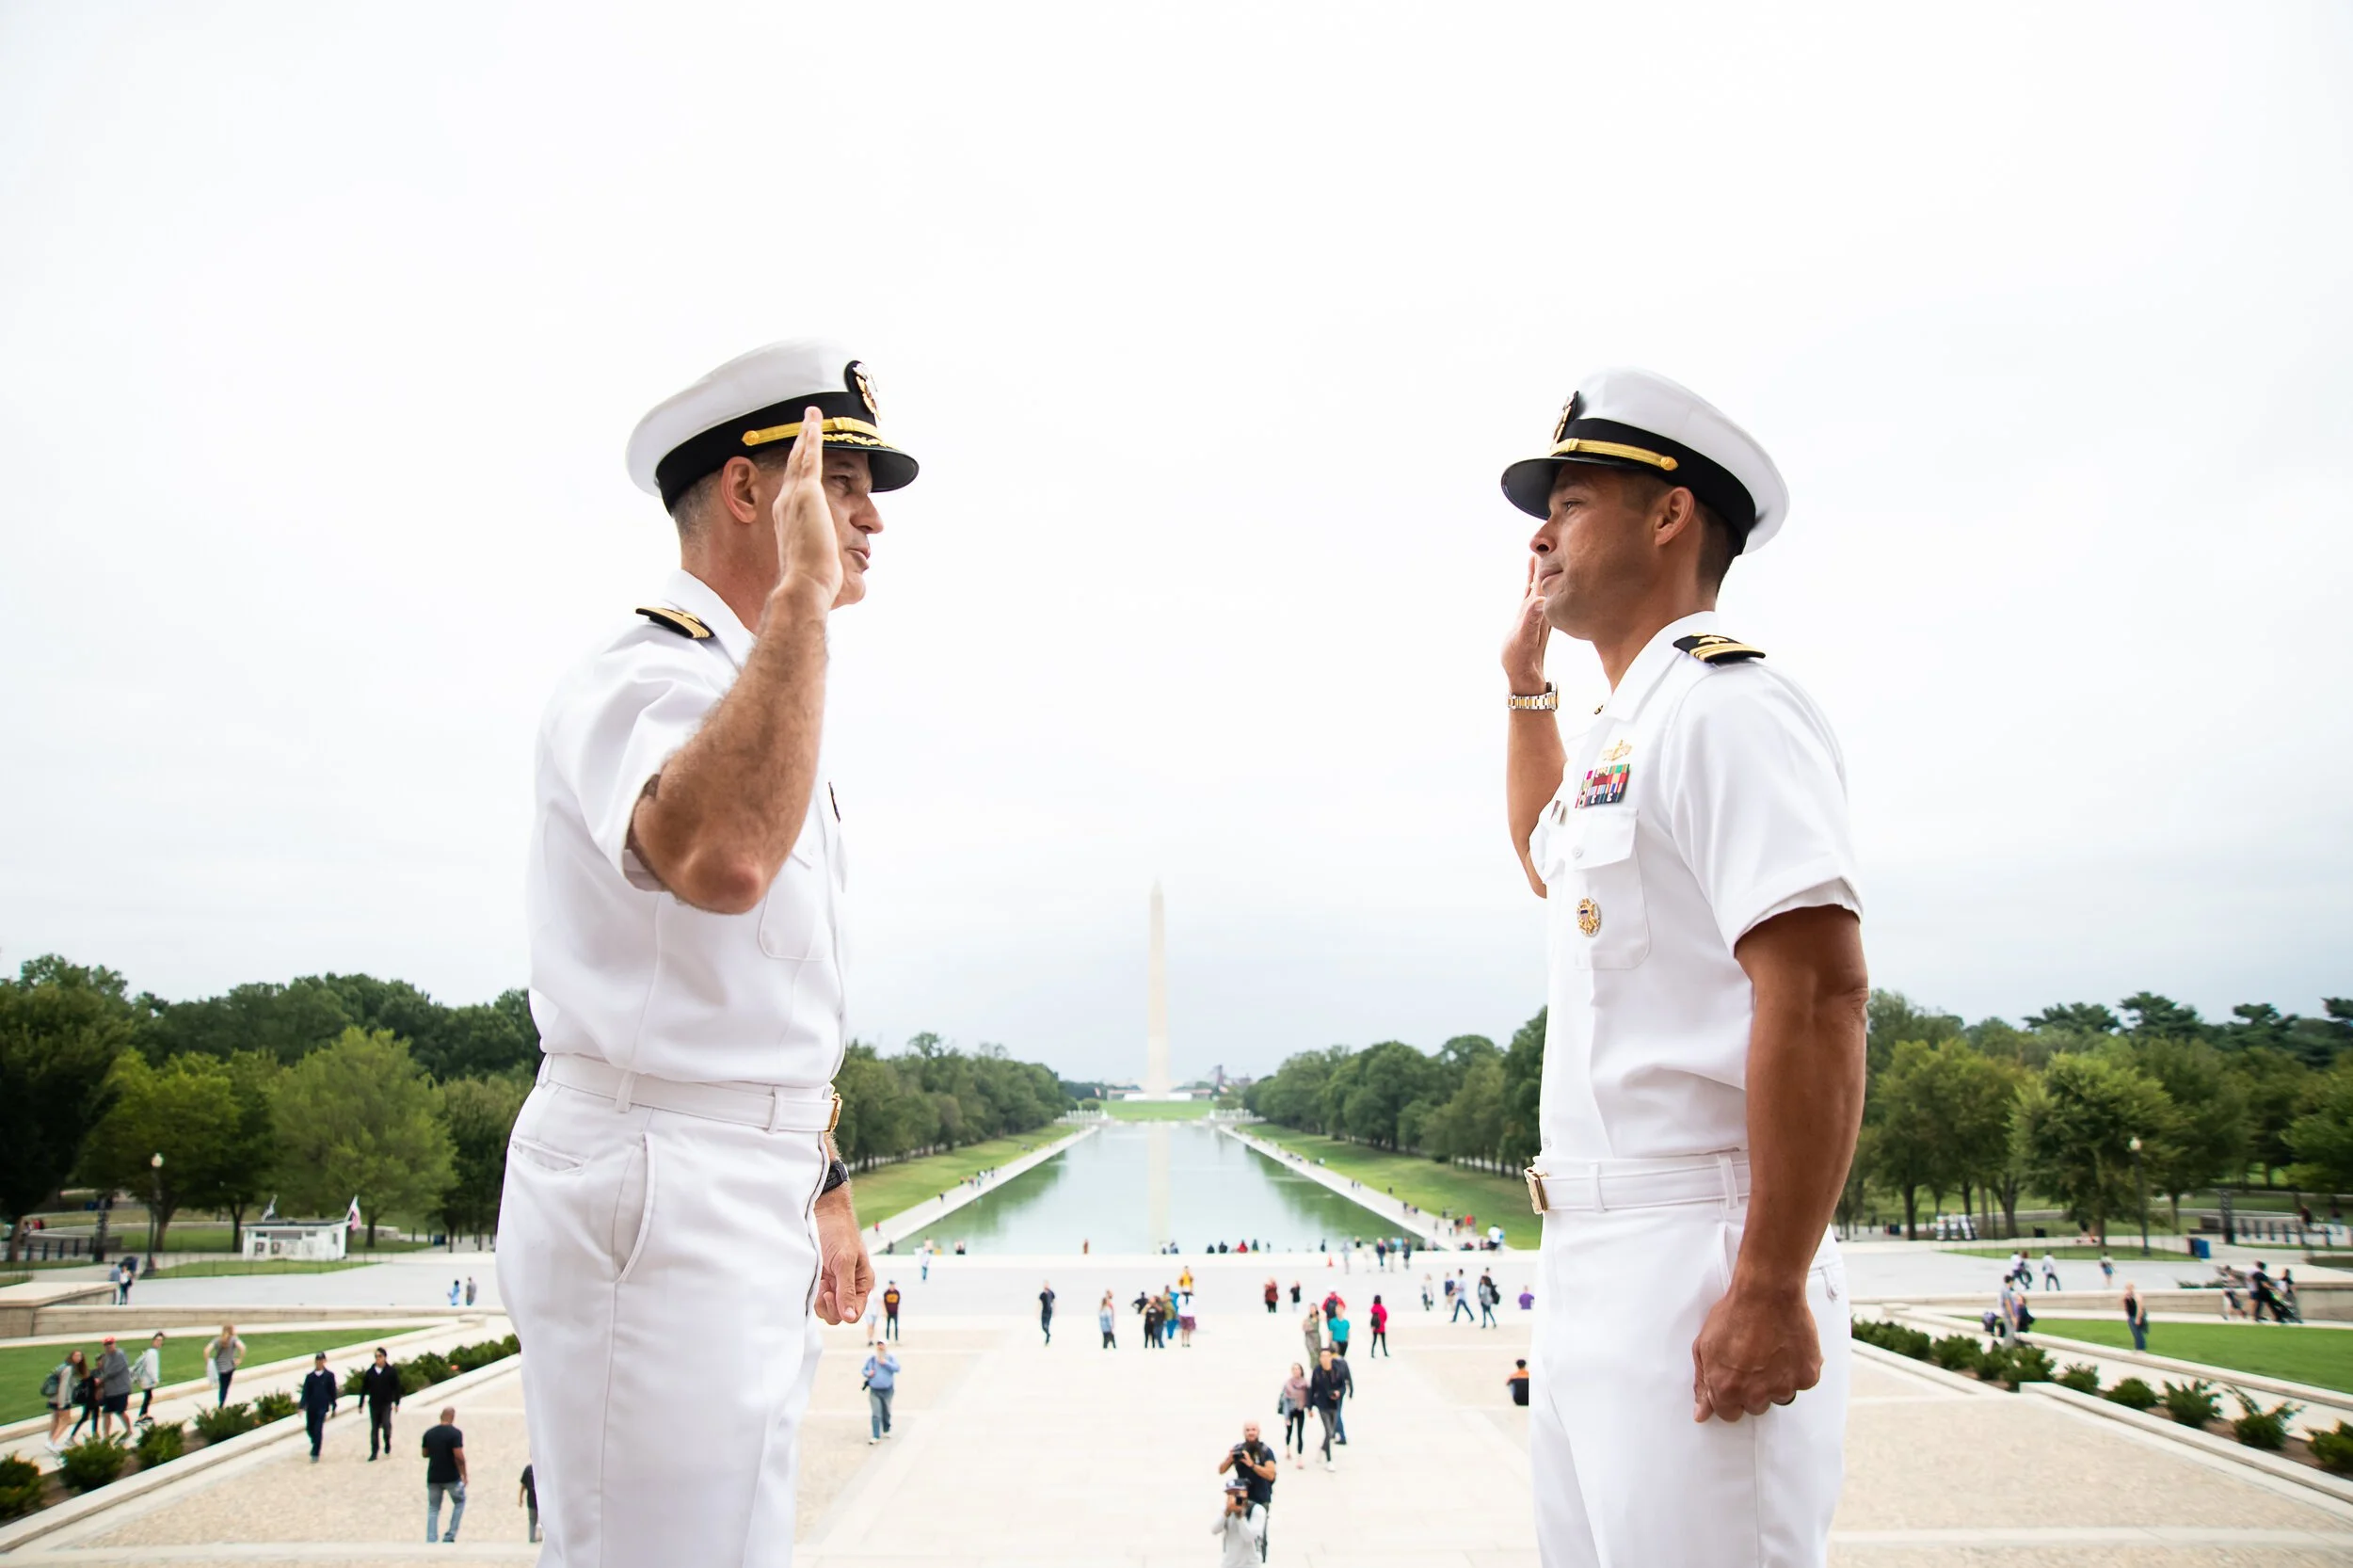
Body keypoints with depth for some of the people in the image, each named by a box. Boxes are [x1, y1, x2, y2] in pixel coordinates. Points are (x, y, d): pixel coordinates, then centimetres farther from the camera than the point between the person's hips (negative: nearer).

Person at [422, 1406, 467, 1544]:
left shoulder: (429, 1433, 2)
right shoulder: (455, 1433, -14)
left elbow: (425, 1453, 12)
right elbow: (459, 1456, -20)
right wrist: (464, 1474, -9)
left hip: (433, 1477, 4)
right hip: (451, 1477, -4)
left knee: (433, 1509, 13)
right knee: (459, 1501, 17)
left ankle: (430, 1542, 5)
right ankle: (450, 1536, 12)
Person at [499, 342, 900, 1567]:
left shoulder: (754, 694, 18)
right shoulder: (641, 677, -14)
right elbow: (718, 860, -40)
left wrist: (820, 1185, 26)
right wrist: (803, 591, -31)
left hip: (745, 1201, 10)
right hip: (647, 1193, -10)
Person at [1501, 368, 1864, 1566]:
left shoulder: (1723, 698, -11)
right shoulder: (1624, 730, 18)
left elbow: (1820, 990, -21)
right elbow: (1551, 862, 40)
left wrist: (1771, 1288, -24)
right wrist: (1525, 684, 29)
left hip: (1697, 1268, -10)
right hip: (1588, 1262, 10)